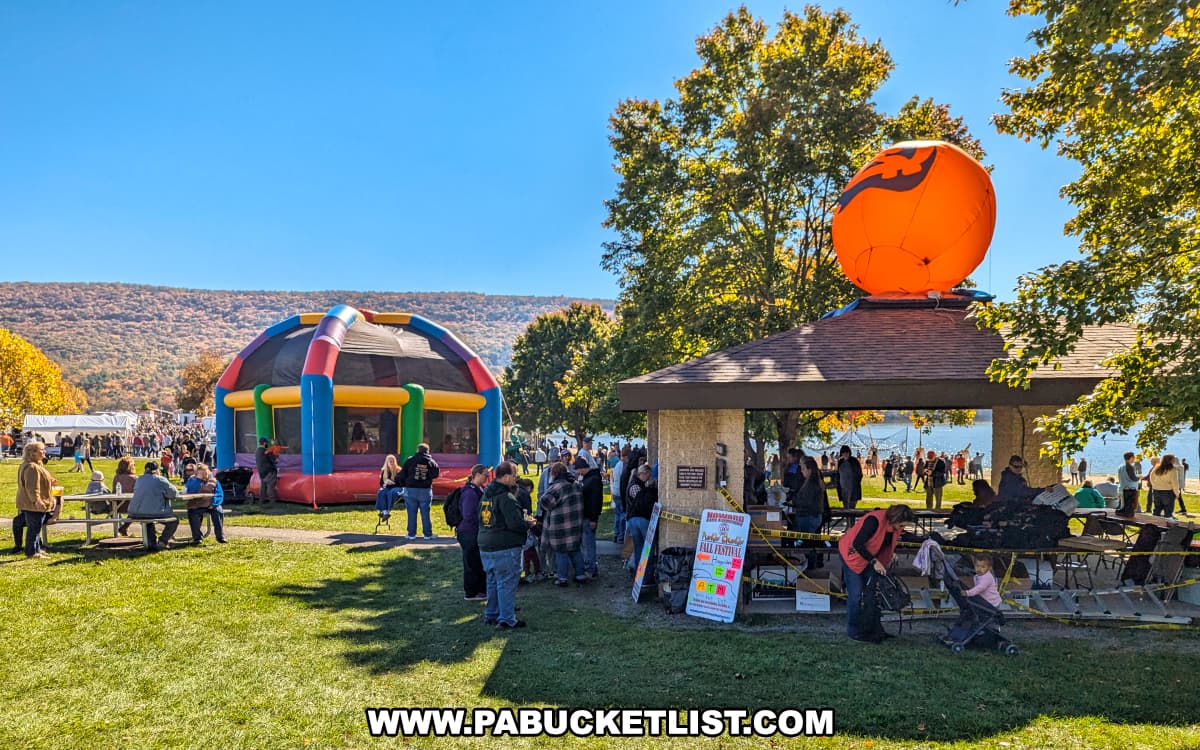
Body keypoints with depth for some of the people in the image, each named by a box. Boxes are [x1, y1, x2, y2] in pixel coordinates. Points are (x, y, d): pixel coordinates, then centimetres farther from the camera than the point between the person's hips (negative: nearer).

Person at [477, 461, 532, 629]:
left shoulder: (486, 495, 10)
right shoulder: (506, 498, -19)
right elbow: (515, 523, -25)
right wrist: (528, 523, -3)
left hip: (485, 547, 9)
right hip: (505, 548, -9)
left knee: (493, 582, 19)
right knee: (507, 583, -1)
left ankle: (491, 615, 27)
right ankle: (507, 619, 2)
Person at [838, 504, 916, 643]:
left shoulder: (895, 524, -9)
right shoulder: (874, 520, -33)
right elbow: (857, 543, -32)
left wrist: (892, 553, -3)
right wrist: (874, 561, -32)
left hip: (870, 557, 8)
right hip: (852, 553, -8)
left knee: (872, 593, 6)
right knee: (856, 594, -7)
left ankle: (872, 629, 14)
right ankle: (854, 632, 4)